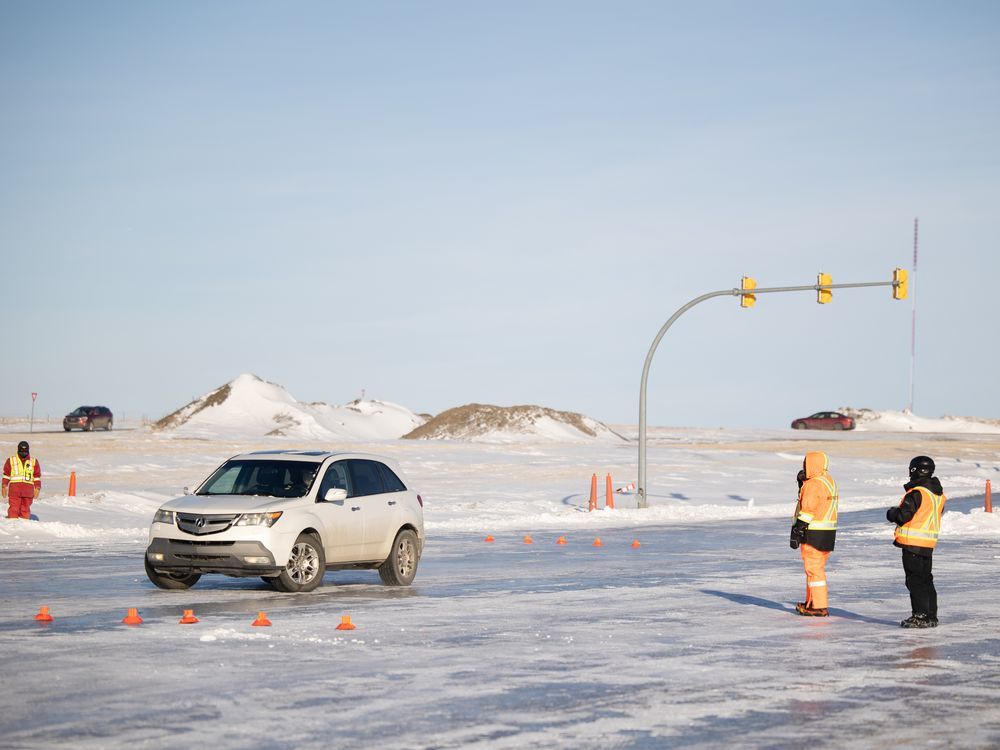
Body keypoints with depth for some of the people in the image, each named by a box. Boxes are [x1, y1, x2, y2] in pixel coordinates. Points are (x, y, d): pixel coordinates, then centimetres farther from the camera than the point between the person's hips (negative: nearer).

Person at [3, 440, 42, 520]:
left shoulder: (34, 461, 11)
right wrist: (4, 487, 8)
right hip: (14, 489, -1)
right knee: (14, 510, -5)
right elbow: (6, 475, 12)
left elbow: (37, 477, 14)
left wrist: (37, 489, 9)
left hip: (28, 491, 1)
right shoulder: (11, 460, 9)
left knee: (25, 510, 3)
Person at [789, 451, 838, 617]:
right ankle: (811, 602, 26)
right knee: (817, 567, 18)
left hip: (813, 534, -9)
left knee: (813, 568, -5)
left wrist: (796, 533, -16)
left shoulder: (813, 485, -16)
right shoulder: (829, 481, 12)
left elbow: (807, 511, -19)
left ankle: (820, 607, -4)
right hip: (828, 533, 9)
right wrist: (803, 483, 8)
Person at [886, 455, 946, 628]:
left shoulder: (917, 493, -18)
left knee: (915, 580, -3)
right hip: (929, 543, 8)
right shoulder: (938, 494, 10)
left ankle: (920, 616, -5)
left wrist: (891, 513, 2)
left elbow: (903, 515, -20)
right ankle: (931, 617, 17)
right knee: (926, 580, 15)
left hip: (913, 543, -8)